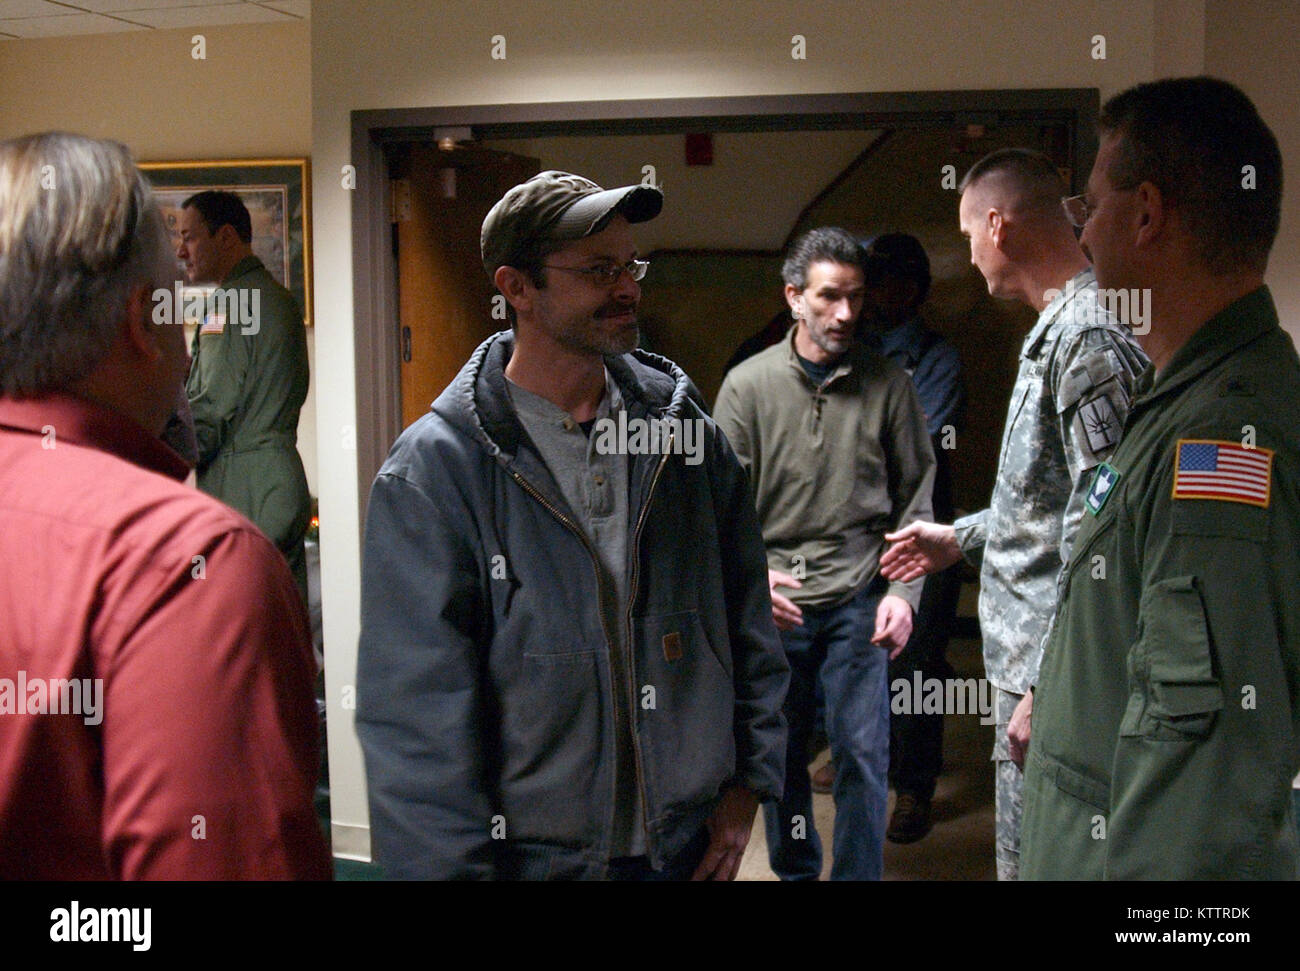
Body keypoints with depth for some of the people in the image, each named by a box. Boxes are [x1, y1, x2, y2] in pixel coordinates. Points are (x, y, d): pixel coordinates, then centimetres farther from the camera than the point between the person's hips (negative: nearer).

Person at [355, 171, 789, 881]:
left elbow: (748, 621, 7)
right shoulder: (434, 469, -13)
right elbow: (417, 708, -14)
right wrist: (453, 865, -15)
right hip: (531, 854, -4)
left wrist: (747, 782, 3)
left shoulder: (683, 428, 1)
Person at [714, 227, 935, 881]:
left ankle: (858, 875, 16)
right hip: (775, 604, 1)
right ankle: (794, 869, 33)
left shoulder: (888, 384, 0)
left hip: (858, 600, -1)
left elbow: (916, 496, 3)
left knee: (862, 752, -1)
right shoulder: (748, 385, -2)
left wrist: (903, 591, -5)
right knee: (780, 750, 13)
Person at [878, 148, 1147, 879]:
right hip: (1029, 658, 10)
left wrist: (1049, 685, -24)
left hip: (1053, 670, -10)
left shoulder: (1089, 339, -18)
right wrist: (964, 537, 30)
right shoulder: (1056, 331, 15)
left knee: (1035, 857, -1)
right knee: (1030, 850, 19)